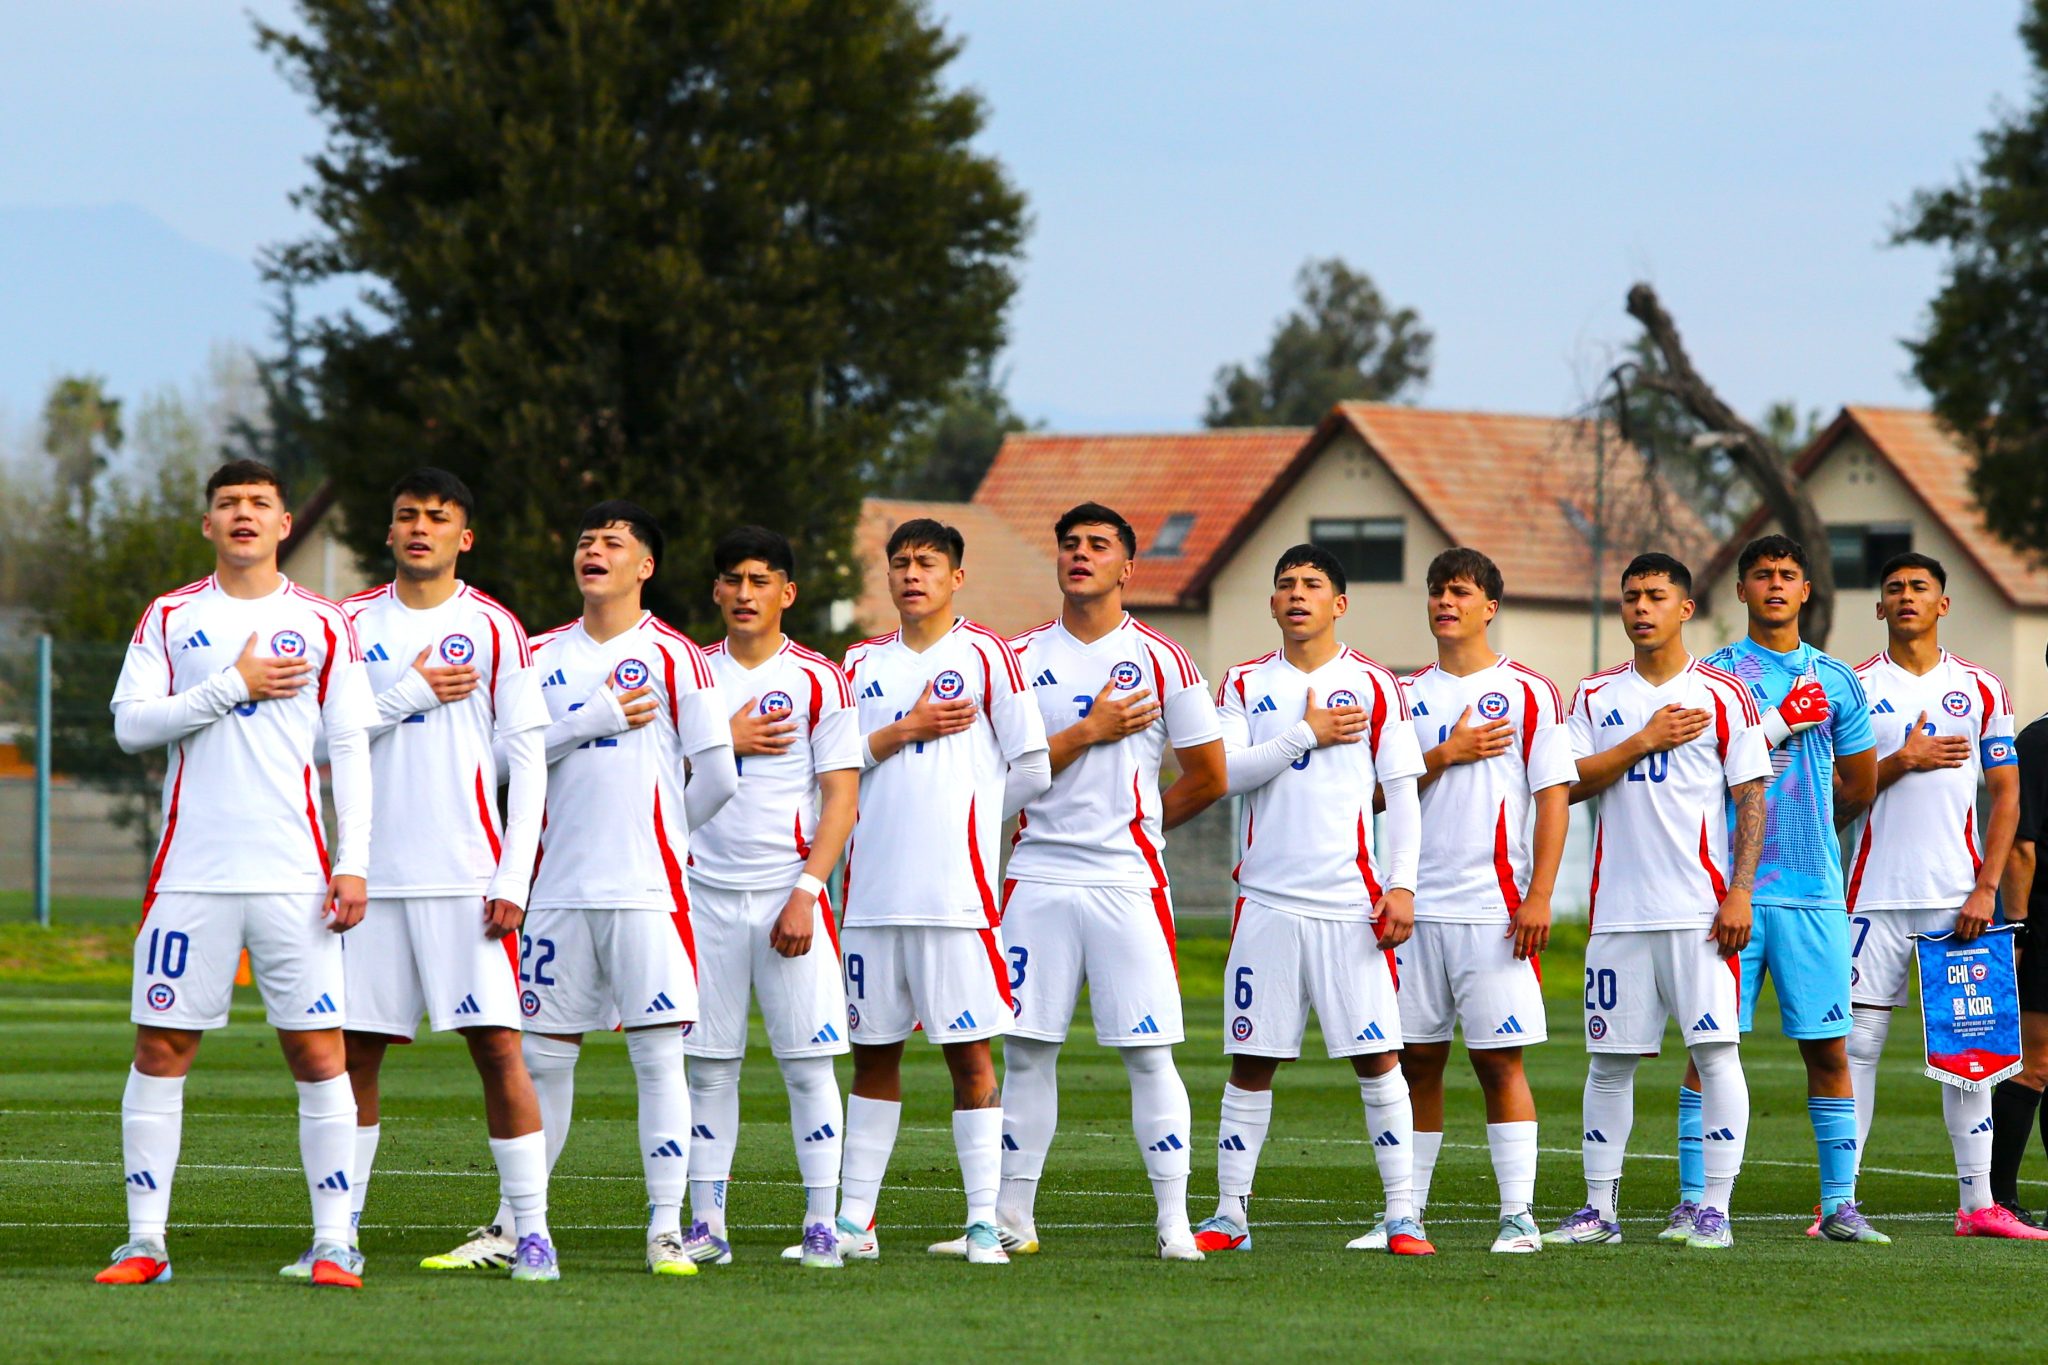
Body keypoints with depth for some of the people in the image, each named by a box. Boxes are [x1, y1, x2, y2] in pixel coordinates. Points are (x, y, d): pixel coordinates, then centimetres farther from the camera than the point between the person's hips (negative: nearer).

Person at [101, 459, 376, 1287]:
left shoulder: (323, 626, 8)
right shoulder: (170, 619, 8)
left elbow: (349, 750, 6)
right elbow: (131, 724, -2)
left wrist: (353, 865, -3)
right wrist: (232, 685, -10)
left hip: (296, 876, 0)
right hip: (190, 870, 0)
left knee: (318, 1051, -5)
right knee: (161, 1049, -2)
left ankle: (333, 1243, -2)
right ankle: (145, 1242, 3)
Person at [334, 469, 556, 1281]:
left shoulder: (494, 630, 3)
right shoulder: (356, 625, 9)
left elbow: (527, 759, 1)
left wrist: (513, 880, -6)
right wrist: (409, 694, -9)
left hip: (467, 878, -2)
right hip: (374, 875, 2)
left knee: (498, 1046, -8)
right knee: (353, 1050, 2)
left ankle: (529, 1229, -4)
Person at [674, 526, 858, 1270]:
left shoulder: (819, 681, 1)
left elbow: (841, 796, -3)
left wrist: (805, 893, -11)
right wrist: (725, 742, -8)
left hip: (787, 893, -2)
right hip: (706, 893, 2)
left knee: (807, 1061, -4)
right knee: (708, 1064, 2)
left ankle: (822, 1223, -1)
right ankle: (706, 1225, 6)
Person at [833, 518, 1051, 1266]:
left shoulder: (985, 655, 2)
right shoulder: (863, 663, 14)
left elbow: (1031, 770, 1)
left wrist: (970, 822, 11)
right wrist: (903, 731, -7)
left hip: (957, 893, -4)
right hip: (873, 890, 4)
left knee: (970, 1052, -5)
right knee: (873, 1054, 7)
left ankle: (983, 1222, -4)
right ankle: (855, 1221, 11)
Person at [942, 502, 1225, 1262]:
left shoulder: (1159, 661, 2)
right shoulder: (1021, 658, 7)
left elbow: (1208, 777, 7)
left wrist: (1140, 823, 11)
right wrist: (1090, 730, -6)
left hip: (1127, 881, -2)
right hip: (1037, 879, 2)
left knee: (1148, 1052, -5)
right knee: (1026, 1050, 3)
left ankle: (1173, 1218, -3)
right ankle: (1012, 1217, 10)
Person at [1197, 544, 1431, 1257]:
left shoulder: (1373, 686, 5)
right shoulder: (1245, 684, 9)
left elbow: (1403, 794, 4)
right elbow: (1225, 771, -4)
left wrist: (1401, 884, -6)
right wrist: (1307, 734, -10)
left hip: (1352, 903, -1)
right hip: (1266, 900, 1)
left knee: (1377, 1058, -5)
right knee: (1250, 1063, 3)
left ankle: (1402, 1215, -2)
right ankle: (1229, 1216, 8)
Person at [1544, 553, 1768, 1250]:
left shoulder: (1723, 695, 2)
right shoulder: (1596, 696, 11)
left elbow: (1751, 799, 0)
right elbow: (1569, 784, 1)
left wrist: (1739, 893, -8)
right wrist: (1643, 741, -9)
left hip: (1700, 908, -3)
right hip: (1618, 908, 3)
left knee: (1715, 1051, -8)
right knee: (1609, 1061, 6)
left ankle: (1714, 1209, -6)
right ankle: (1599, 1209, 13)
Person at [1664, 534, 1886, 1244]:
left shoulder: (1836, 680, 12)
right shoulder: (1716, 674, 3)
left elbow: (1860, 788, 18)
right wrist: (1778, 728, -13)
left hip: (1814, 887, 3)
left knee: (1827, 1049, 2)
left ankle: (1839, 1205, 6)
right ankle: (1693, 1202, -1)